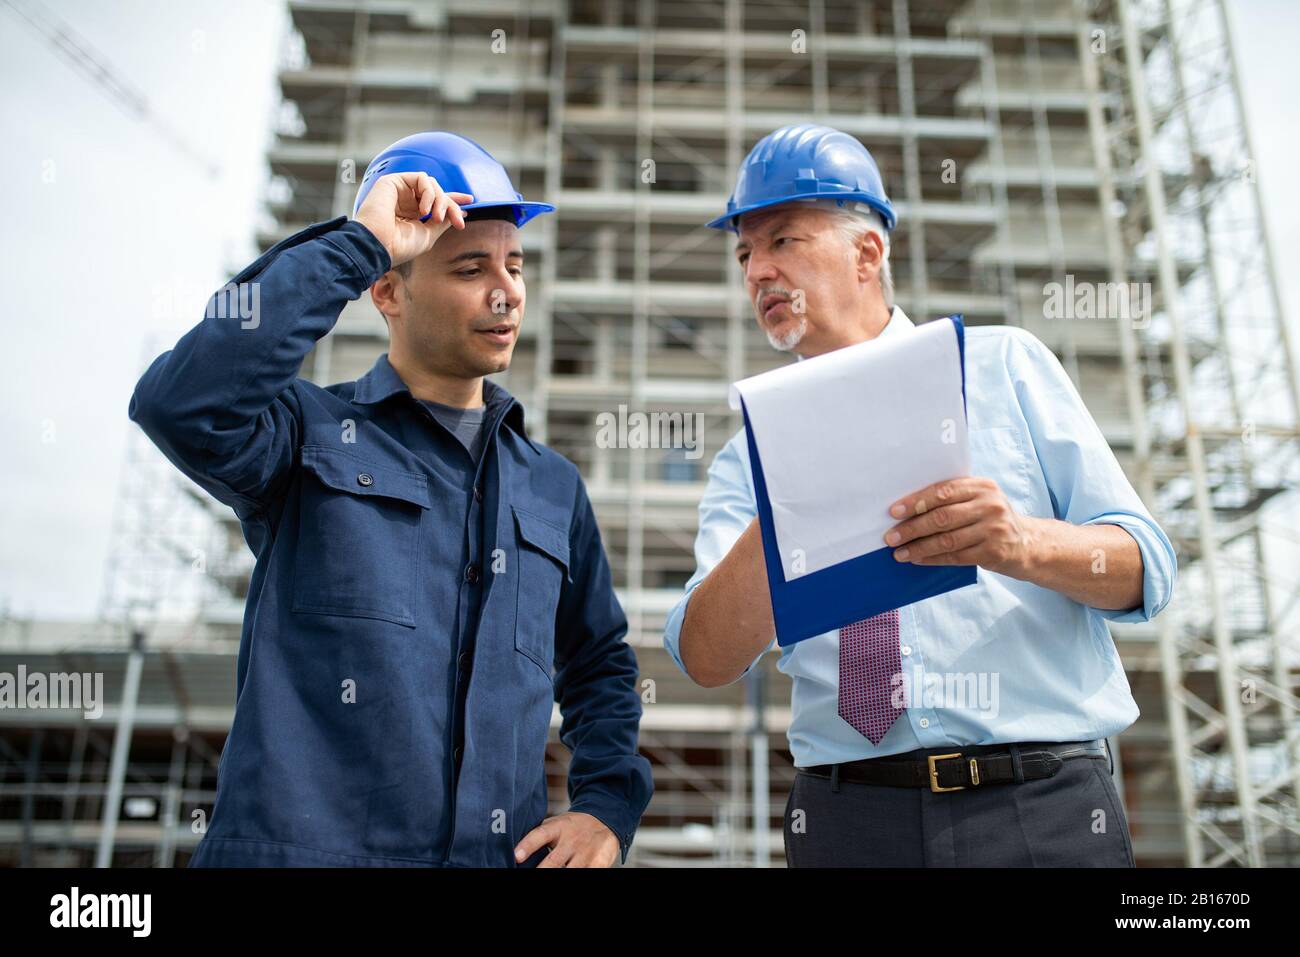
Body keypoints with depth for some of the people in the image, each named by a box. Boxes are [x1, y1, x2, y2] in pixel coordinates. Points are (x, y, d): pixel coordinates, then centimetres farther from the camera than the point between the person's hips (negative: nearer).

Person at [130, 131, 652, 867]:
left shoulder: (553, 487, 13)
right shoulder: (311, 431, -1)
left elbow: (599, 666, 19)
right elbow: (181, 405, -22)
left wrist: (606, 807, 3)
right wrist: (357, 245, -16)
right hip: (302, 844, -3)